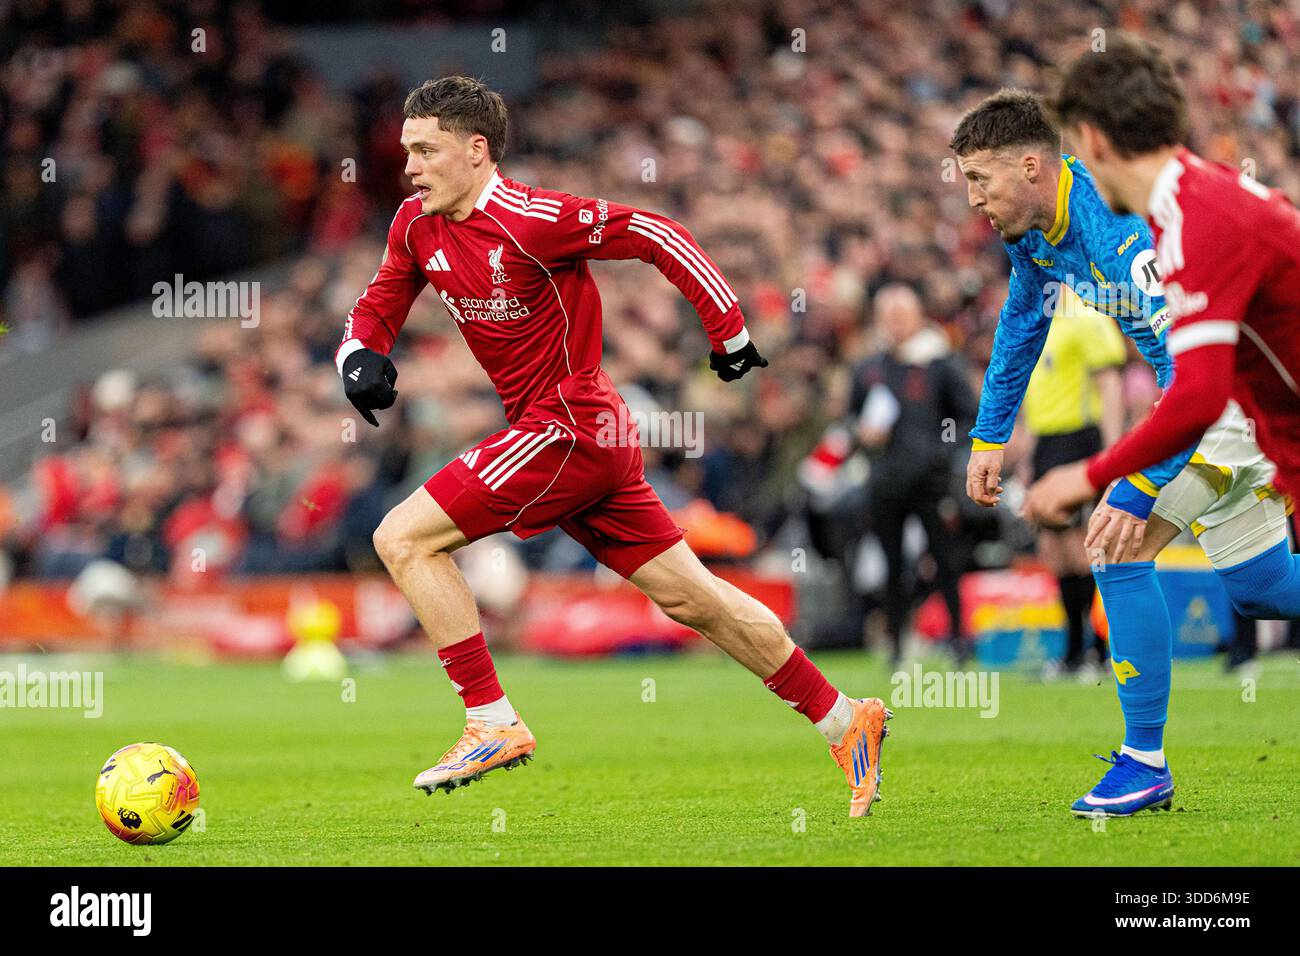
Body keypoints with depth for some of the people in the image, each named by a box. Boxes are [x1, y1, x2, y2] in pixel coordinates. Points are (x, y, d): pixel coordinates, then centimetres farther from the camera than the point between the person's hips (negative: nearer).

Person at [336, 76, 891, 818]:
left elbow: (656, 235, -14)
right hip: (551, 430, 8)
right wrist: (361, 358, -7)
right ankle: (845, 722, 18)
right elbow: (378, 309, 16)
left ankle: (494, 724, -9)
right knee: (689, 598, 11)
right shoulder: (417, 227, 6)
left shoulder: (529, 219, -18)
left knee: (403, 538, -12)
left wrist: (730, 331, -10)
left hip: (569, 427, -8)